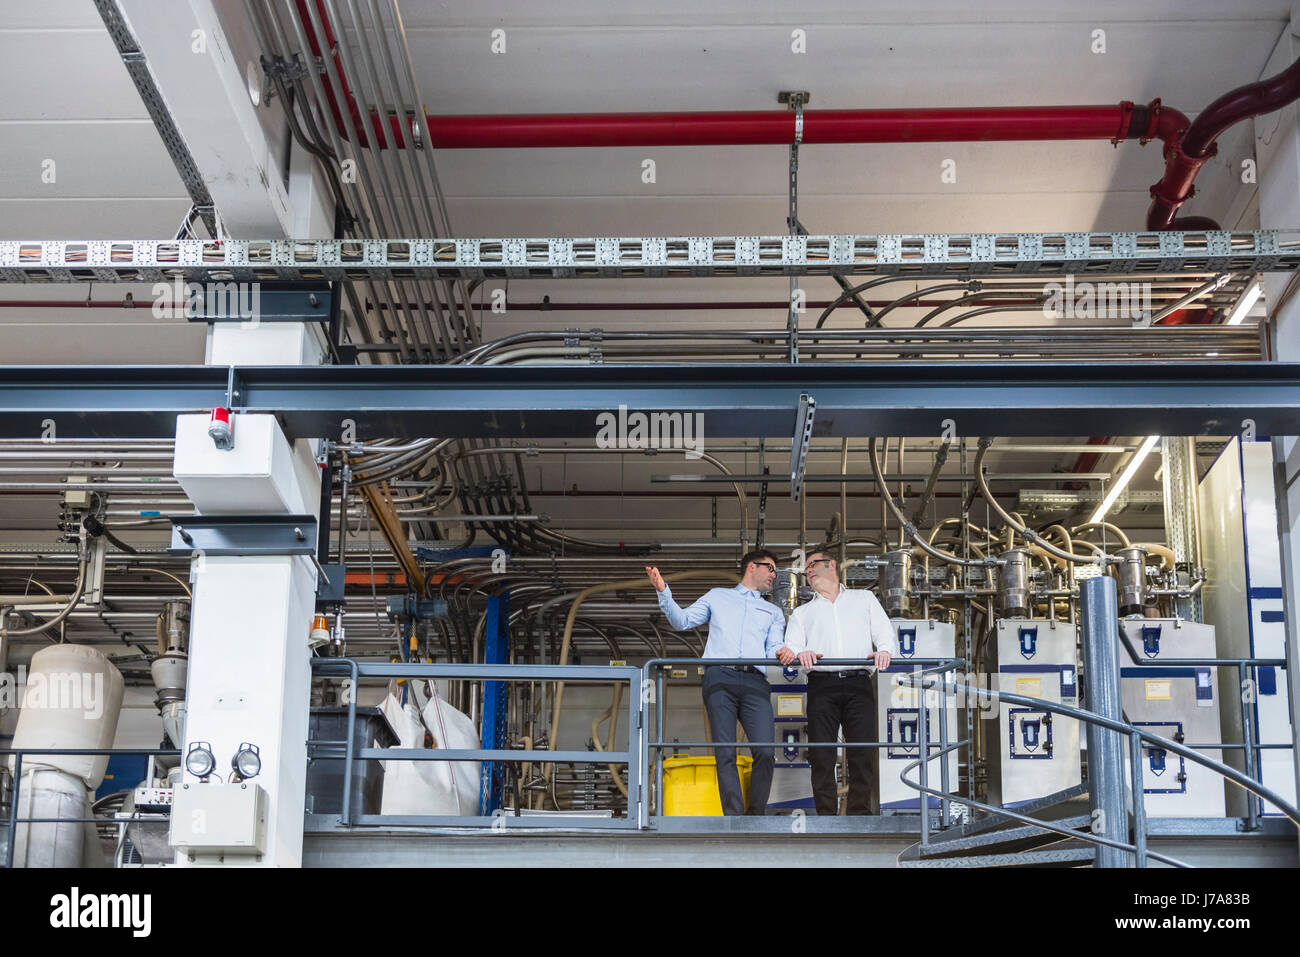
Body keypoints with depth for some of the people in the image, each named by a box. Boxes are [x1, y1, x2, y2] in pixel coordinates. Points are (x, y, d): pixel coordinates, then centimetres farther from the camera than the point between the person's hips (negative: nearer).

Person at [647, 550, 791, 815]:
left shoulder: (773, 612, 30)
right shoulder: (717, 597, 25)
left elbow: (773, 648, 15)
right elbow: (682, 621, 18)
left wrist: (782, 651, -10)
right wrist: (663, 592, 3)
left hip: (755, 681, 2)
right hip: (719, 677, -2)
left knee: (765, 751, -16)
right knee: (725, 753, -10)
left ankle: (756, 816, -6)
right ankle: (734, 818, -10)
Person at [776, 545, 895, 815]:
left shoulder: (864, 598, 24)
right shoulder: (803, 612, 26)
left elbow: (885, 632, 12)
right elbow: (792, 646, 10)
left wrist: (884, 650, -11)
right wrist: (798, 653, -15)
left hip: (858, 684, -1)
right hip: (822, 686, 1)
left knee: (863, 753, -9)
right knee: (821, 755, -7)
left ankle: (860, 814, -6)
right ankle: (826, 815, -5)